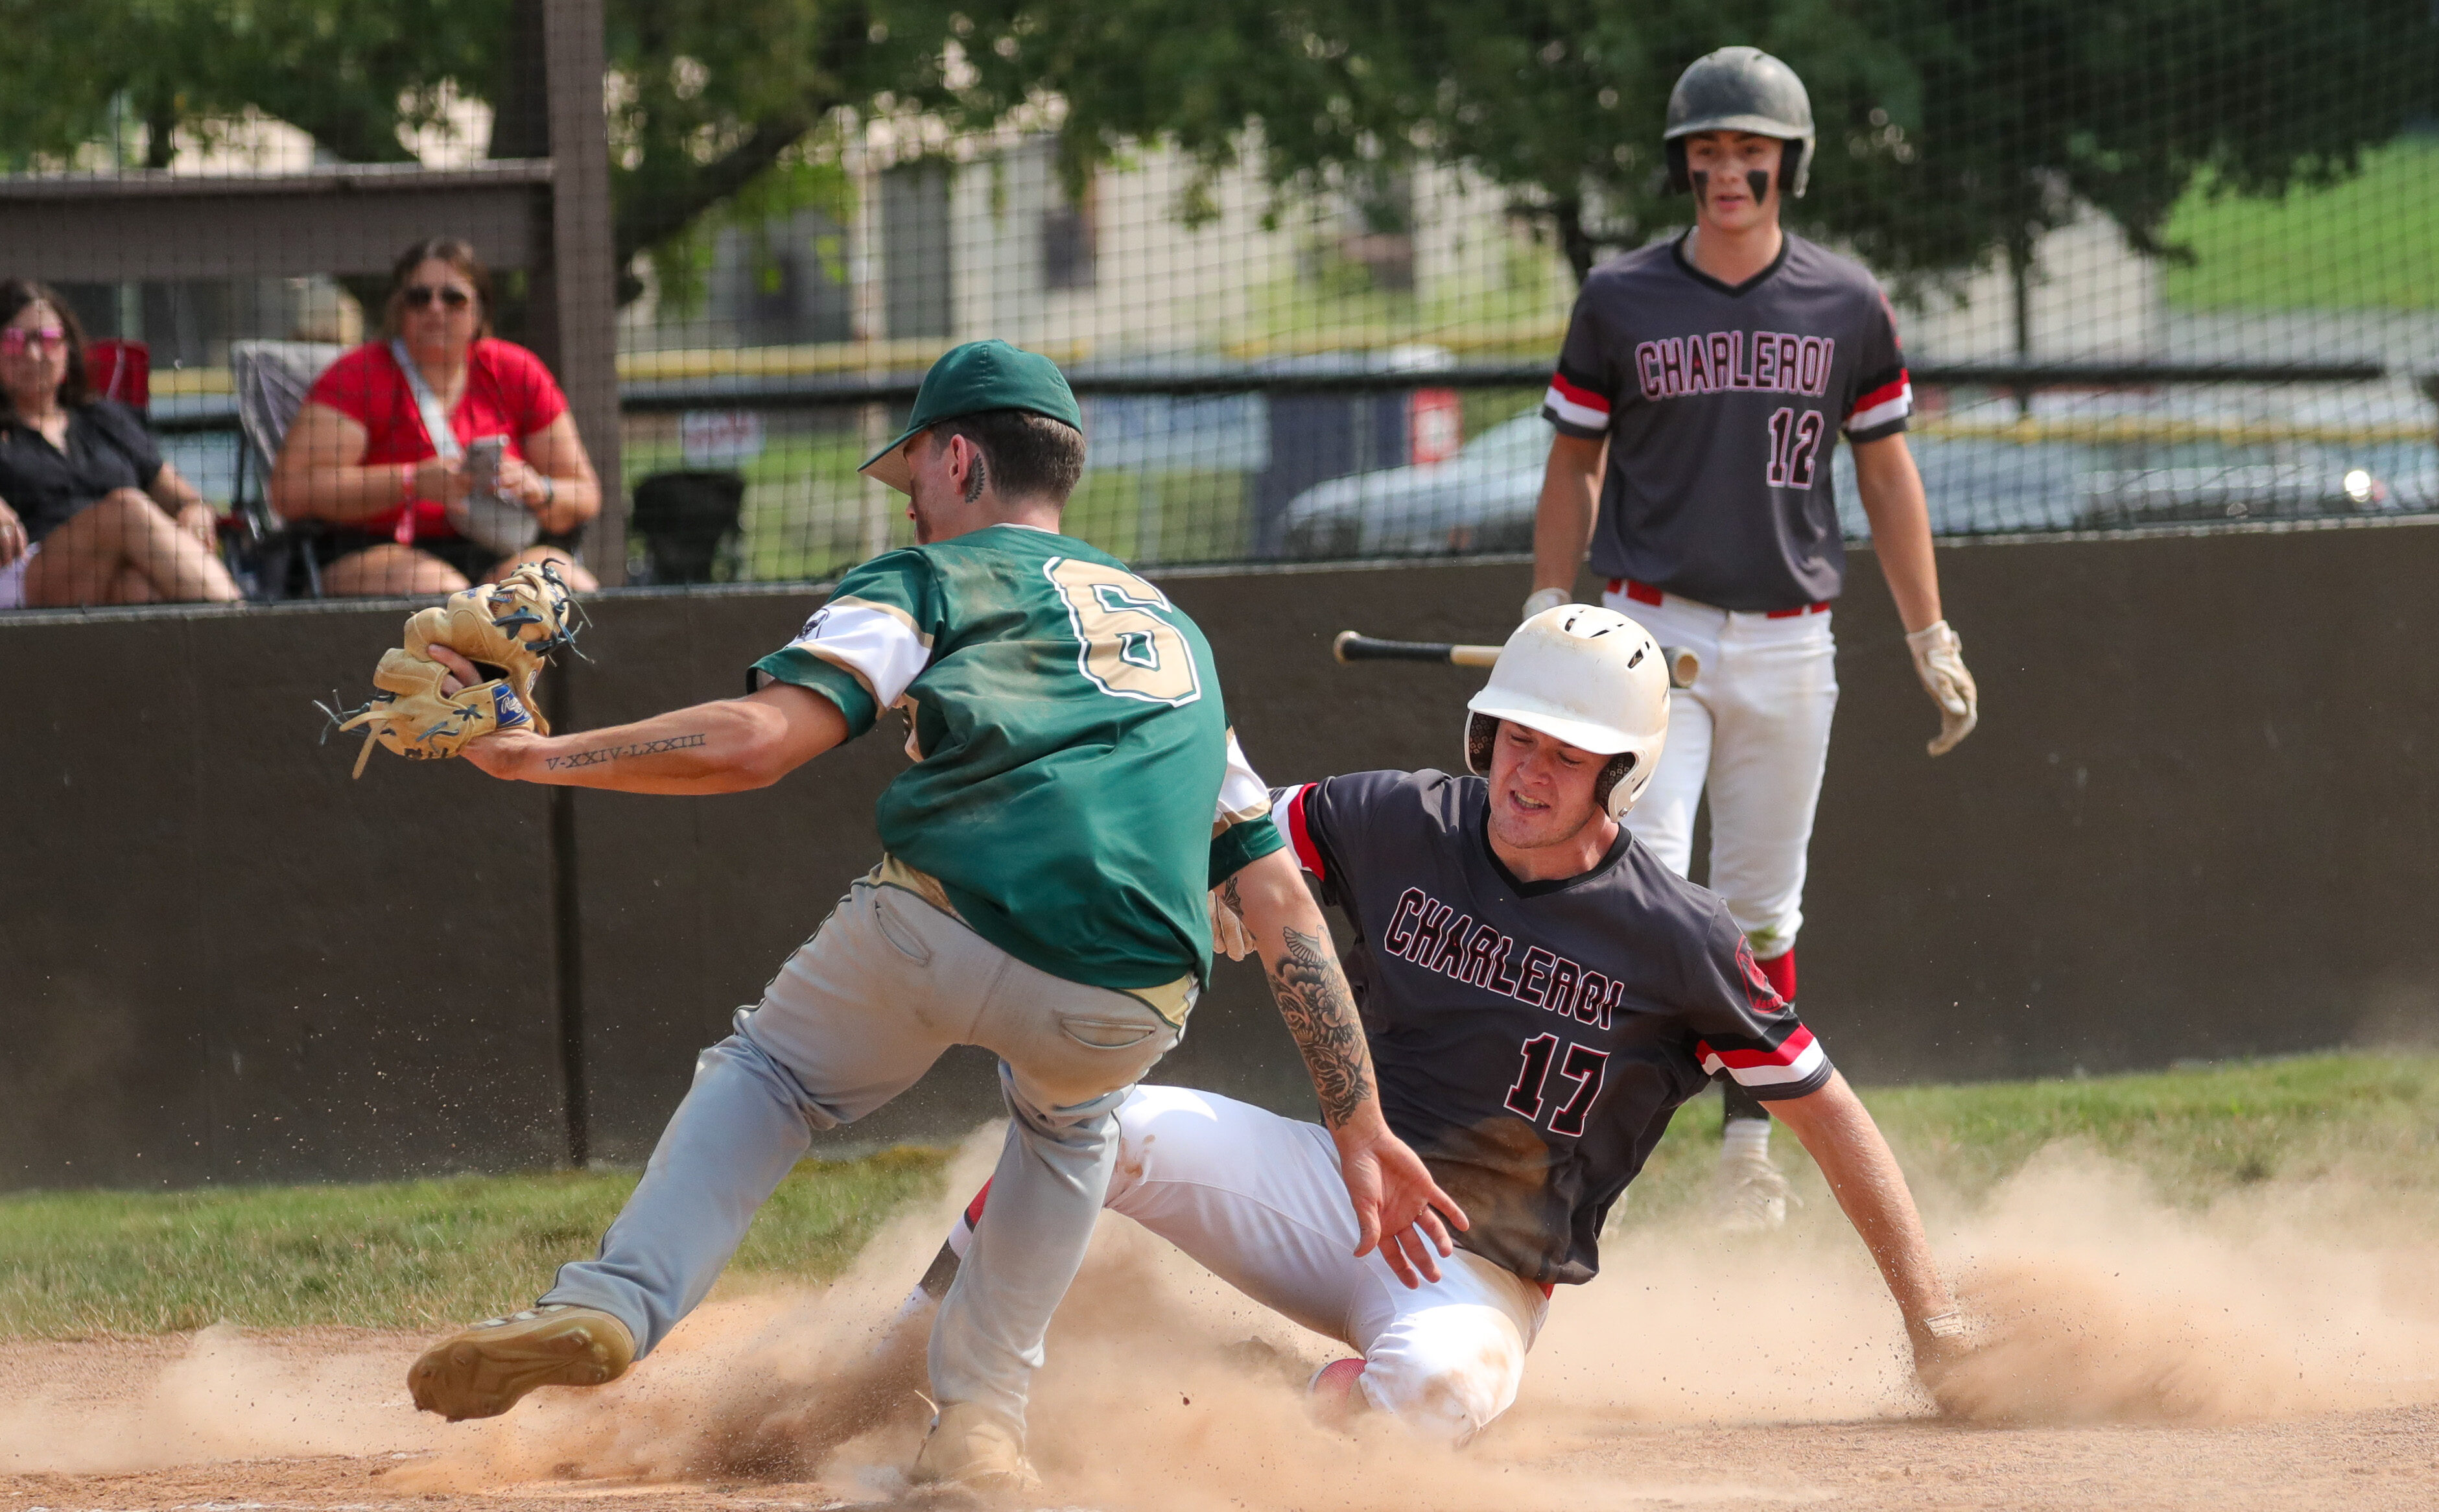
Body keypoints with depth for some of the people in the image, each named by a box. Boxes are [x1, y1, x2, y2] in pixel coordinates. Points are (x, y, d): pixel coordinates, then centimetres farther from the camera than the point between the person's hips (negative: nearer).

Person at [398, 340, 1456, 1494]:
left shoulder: (931, 580, 19)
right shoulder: (1177, 633, 34)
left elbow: (755, 742, 2)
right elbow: (1279, 889, 28)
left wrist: (534, 755, 11)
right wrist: (1360, 1126, 26)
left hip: (941, 940, -4)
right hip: (1127, 1017, 4)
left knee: (767, 1073, 27)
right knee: (1067, 1120, 39)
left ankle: (617, 1302, 5)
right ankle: (979, 1418, 24)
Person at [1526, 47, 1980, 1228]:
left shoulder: (1846, 307, 3)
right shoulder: (1620, 301, 1)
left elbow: (1885, 472, 9)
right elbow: (1575, 466, 8)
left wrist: (1931, 640, 6)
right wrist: (1547, 619, -1)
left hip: (1790, 642, 1)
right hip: (1654, 632, -1)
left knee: (1761, 909, 7)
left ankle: (1749, 1147, 16)